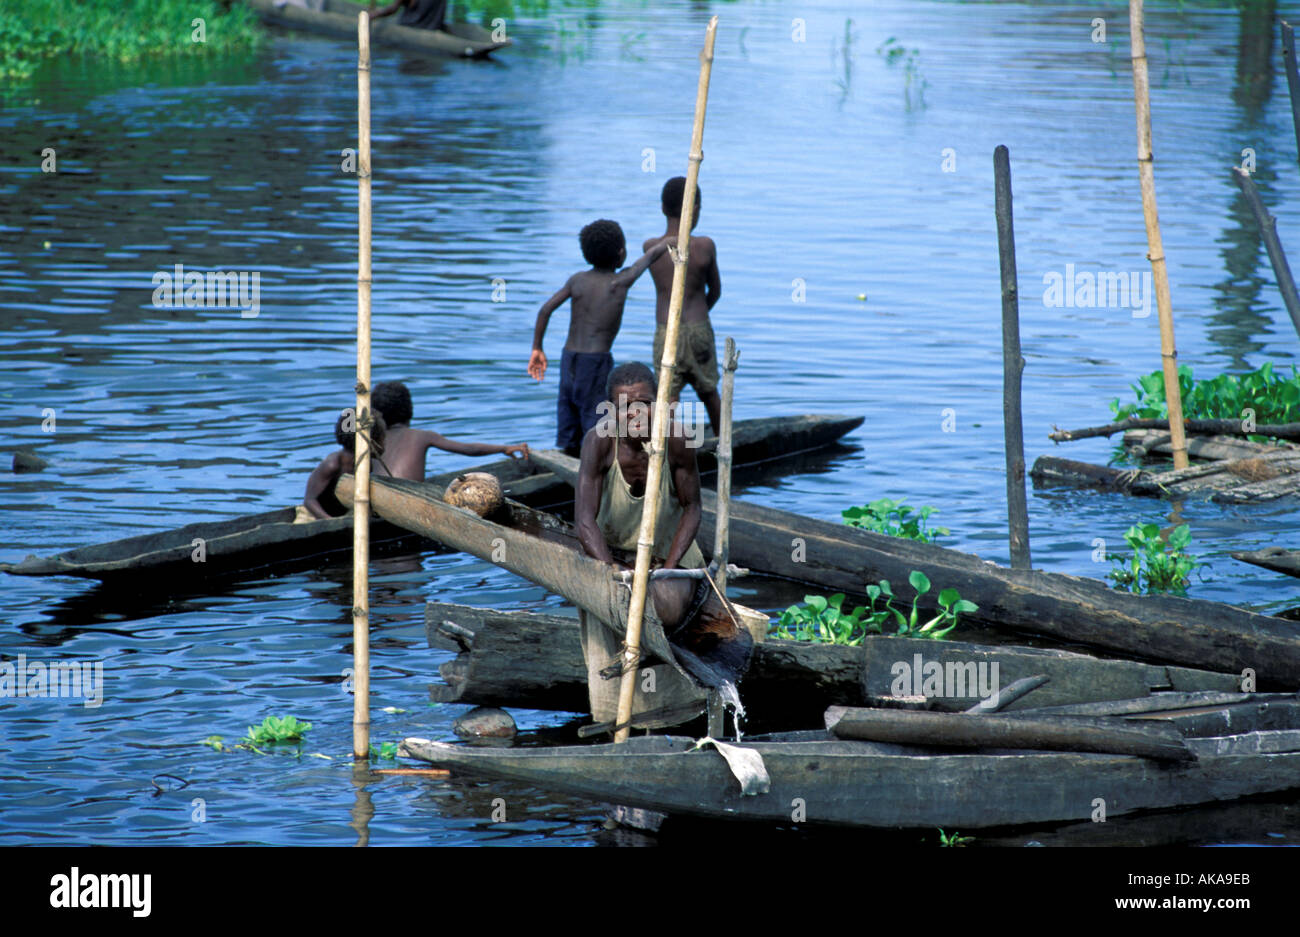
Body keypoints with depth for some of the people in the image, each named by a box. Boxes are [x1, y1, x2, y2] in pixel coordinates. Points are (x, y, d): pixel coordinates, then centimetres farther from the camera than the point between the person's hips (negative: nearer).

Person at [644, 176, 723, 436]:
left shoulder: (650, 248, -4)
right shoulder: (705, 247, -8)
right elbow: (715, 290, 7)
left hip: (665, 334, 0)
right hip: (699, 329, 1)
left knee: (667, 400, -4)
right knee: (709, 392, 21)